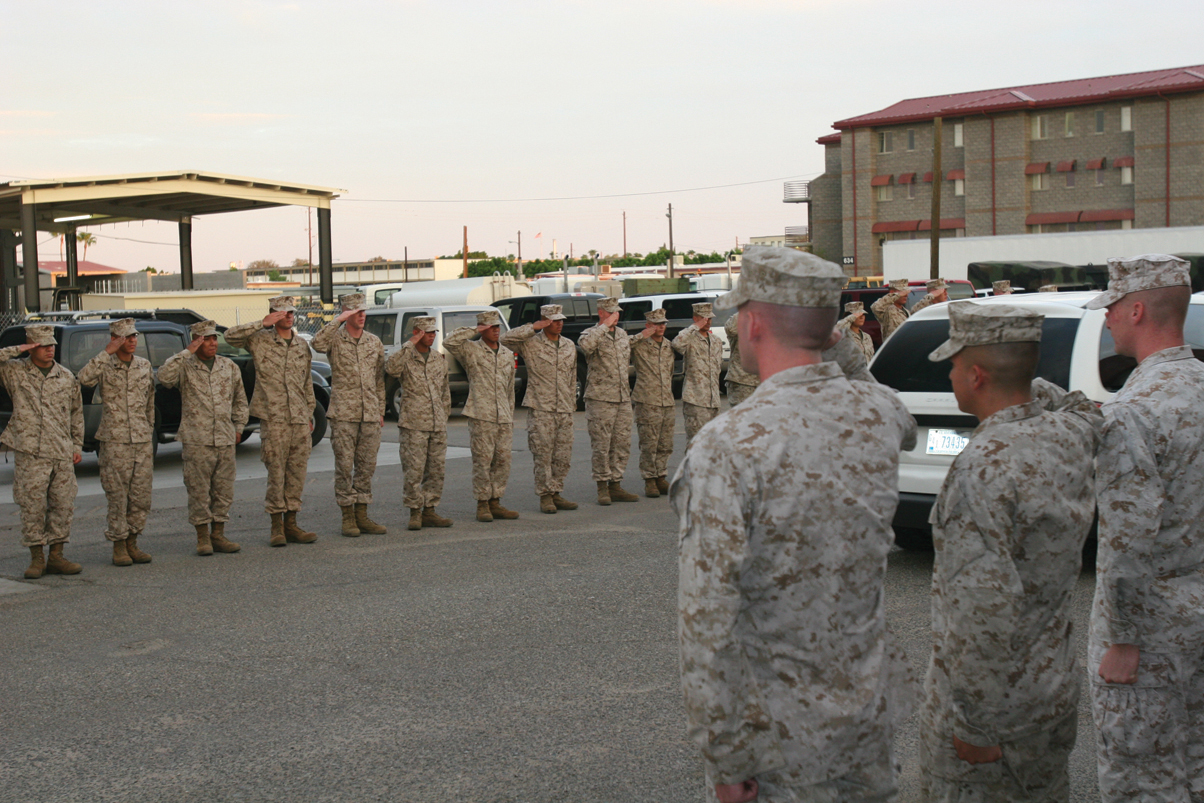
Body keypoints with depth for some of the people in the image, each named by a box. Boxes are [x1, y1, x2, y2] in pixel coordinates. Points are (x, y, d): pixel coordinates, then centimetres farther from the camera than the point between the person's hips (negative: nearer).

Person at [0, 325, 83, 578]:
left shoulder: (67, 377, 12)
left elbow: (76, 413, 18)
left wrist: (77, 445, 13)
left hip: (62, 453, 3)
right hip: (30, 453, -3)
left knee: (63, 505, 4)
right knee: (32, 506, -1)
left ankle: (56, 556, 13)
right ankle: (37, 558, 8)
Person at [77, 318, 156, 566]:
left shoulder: (145, 366, 10)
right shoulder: (105, 366, -3)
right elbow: (84, 378, -25)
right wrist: (107, 352, -22)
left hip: (143, 441, 4)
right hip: (114, 441, -4)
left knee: (141, 496, 5)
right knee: (117, 497, -1)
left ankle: (132, 542, 17)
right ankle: (118, 546, 9)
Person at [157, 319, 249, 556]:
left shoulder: (229, 366, 12)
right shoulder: (185, 367, -1)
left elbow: (240, 400, 22)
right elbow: (164, 376, -23)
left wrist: (239, 427, 16)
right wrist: (187, 352, -19)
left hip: (225, 439, 4)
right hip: (196, 440, -4)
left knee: (224, 490, 7)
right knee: (199, 491, -1)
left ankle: (218, 535, 16)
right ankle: (202, 537, 8)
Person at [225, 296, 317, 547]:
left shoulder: (302, 346, 15)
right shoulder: (260, 340, 2)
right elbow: (230, 336, -13)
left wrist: (310, 414, 19)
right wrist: (262, 324, -14)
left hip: (300, 418, 5)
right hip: (273, 417, -4)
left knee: (297, 472, 5)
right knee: (276, 471, -4)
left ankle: (291, 523, 12)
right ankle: (276, 526, 4)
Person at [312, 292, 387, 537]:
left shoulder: (375, 342, 12)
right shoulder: (335, 339, -1)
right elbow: (318, 344, -26)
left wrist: (381, 411, 14)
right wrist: (338, 320, -20)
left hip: (370, 416, 4)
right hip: (344, 414, -4)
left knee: (366, 466, 7)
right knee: (345, 466, -1)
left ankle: (362, 515, 15)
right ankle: (348, 517, 7)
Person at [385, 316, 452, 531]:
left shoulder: (440, 358, 15)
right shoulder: (406, 357, -2)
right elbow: (391, 368, -26)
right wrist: (410, 344, -22)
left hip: (438, 424, 6)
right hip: (414, 424, -5)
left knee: (436, 469, 6)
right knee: (414, 470, -5)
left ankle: (429, 511, 15)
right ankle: (415, 513, 3)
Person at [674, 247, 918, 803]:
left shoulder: (726, 447, -22)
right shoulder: (881, 414, -5)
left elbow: (708, 618, -23)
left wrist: (722, 756, -16)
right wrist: (843, 352, 21)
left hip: (777, 735, -5)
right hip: (867, 713, 5)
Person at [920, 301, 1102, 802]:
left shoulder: (983, 467, -26)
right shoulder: (1071, 435, -3)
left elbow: (985, 613, -28)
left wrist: (975, 726, -21)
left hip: (989, 702, -8)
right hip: (1056, 692, 8)